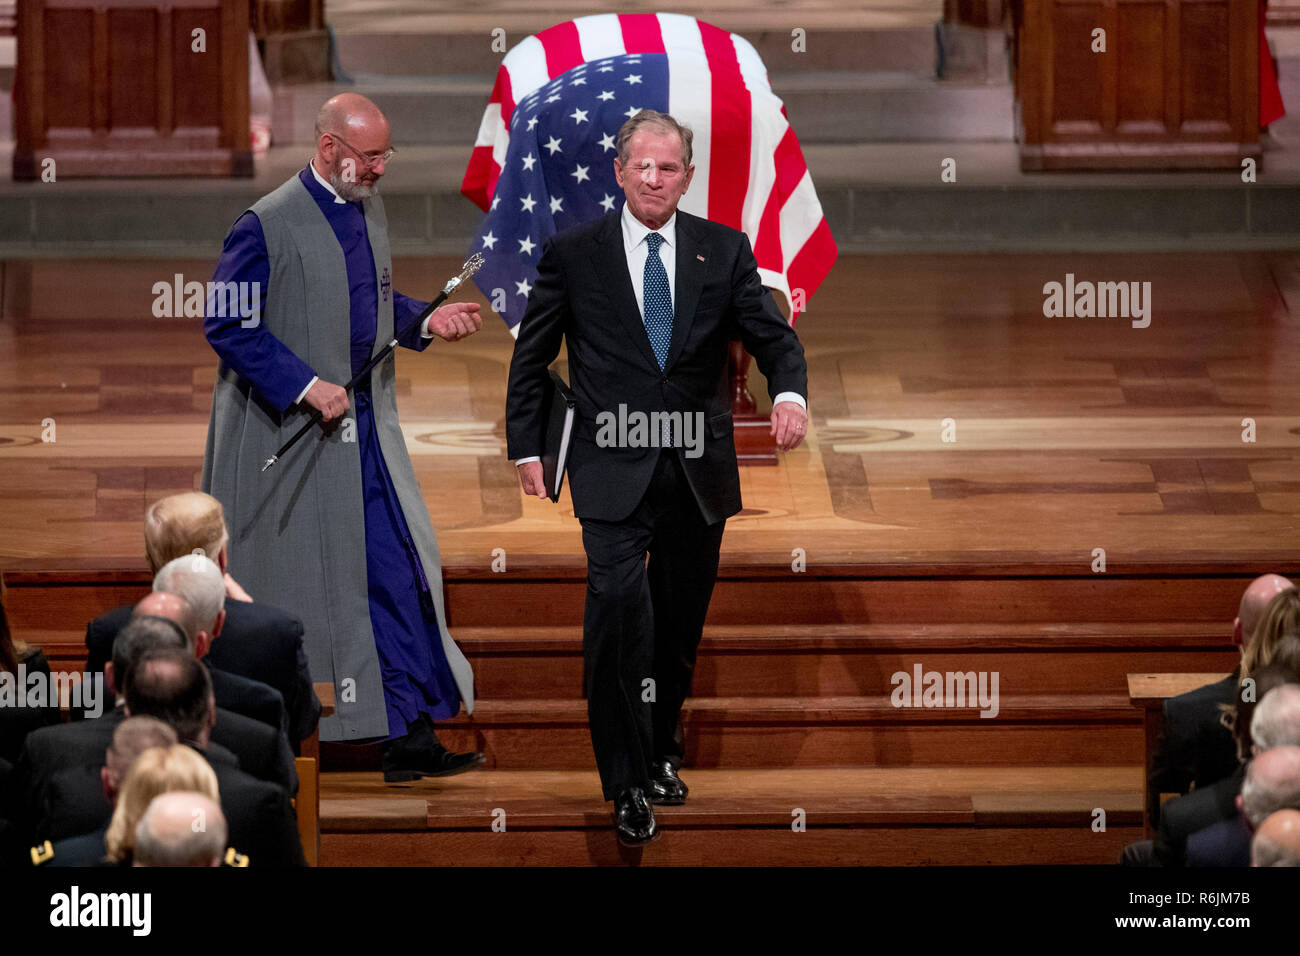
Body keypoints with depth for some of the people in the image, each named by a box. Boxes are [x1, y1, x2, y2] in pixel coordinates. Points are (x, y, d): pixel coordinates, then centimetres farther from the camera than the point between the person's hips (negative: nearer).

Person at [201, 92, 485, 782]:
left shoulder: (368, 209, 10)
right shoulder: (269, 224, -14)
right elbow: (226, 324, -15)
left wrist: (425, 321, 3)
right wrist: (306, 387, -19)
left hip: (364, 428, 7)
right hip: (285, 434, -7)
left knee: (397, 570, -2)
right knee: (284, 588, 3)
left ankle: (408, 735, -1)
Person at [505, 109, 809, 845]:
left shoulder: (724, 250, 6)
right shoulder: (573, 254, 1)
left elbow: (772, 334, 1)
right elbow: (532, 358, 8)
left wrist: (791, 394, -20)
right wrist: (527, 447, 2)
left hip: (698, 471, 3)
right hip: (614, 471, -3)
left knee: (681, 621, 12)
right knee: (620, 605, -17)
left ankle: (662, 750, 33)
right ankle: (627, 782, -12)